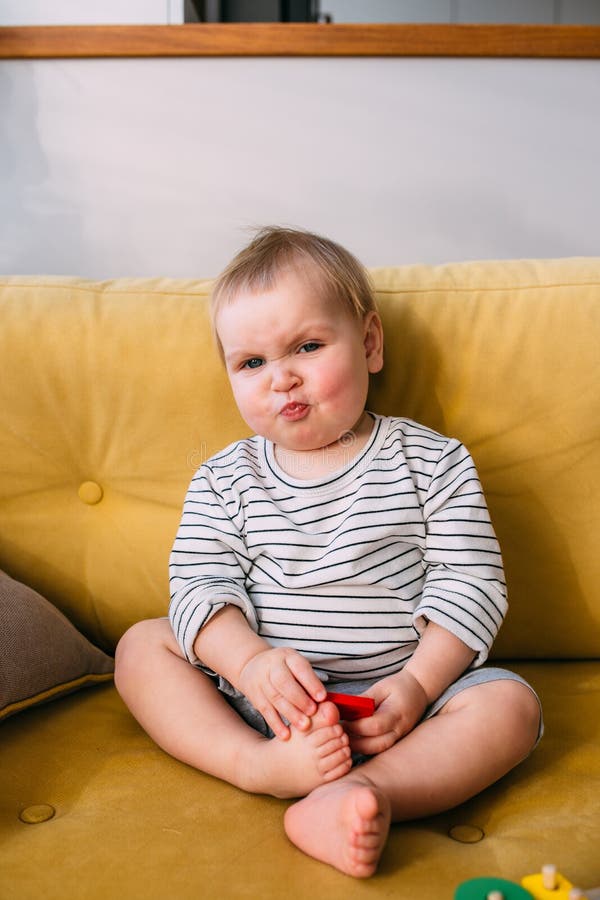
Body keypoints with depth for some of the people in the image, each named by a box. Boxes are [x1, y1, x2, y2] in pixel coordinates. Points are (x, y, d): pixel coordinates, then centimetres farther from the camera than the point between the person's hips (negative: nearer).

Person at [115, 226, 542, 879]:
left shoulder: (433, 463, -2)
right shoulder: (224, 480, 4)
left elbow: (470, 583, -5)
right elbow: (200, 583, -4)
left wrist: (417, 683, -18)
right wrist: (251, 660, -24)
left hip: (390, 696, -1)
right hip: (256, 695, 2)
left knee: (510, 702, -23)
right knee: (142, 644, -10)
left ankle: (361, 791, -41)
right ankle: (258, 764, -28)